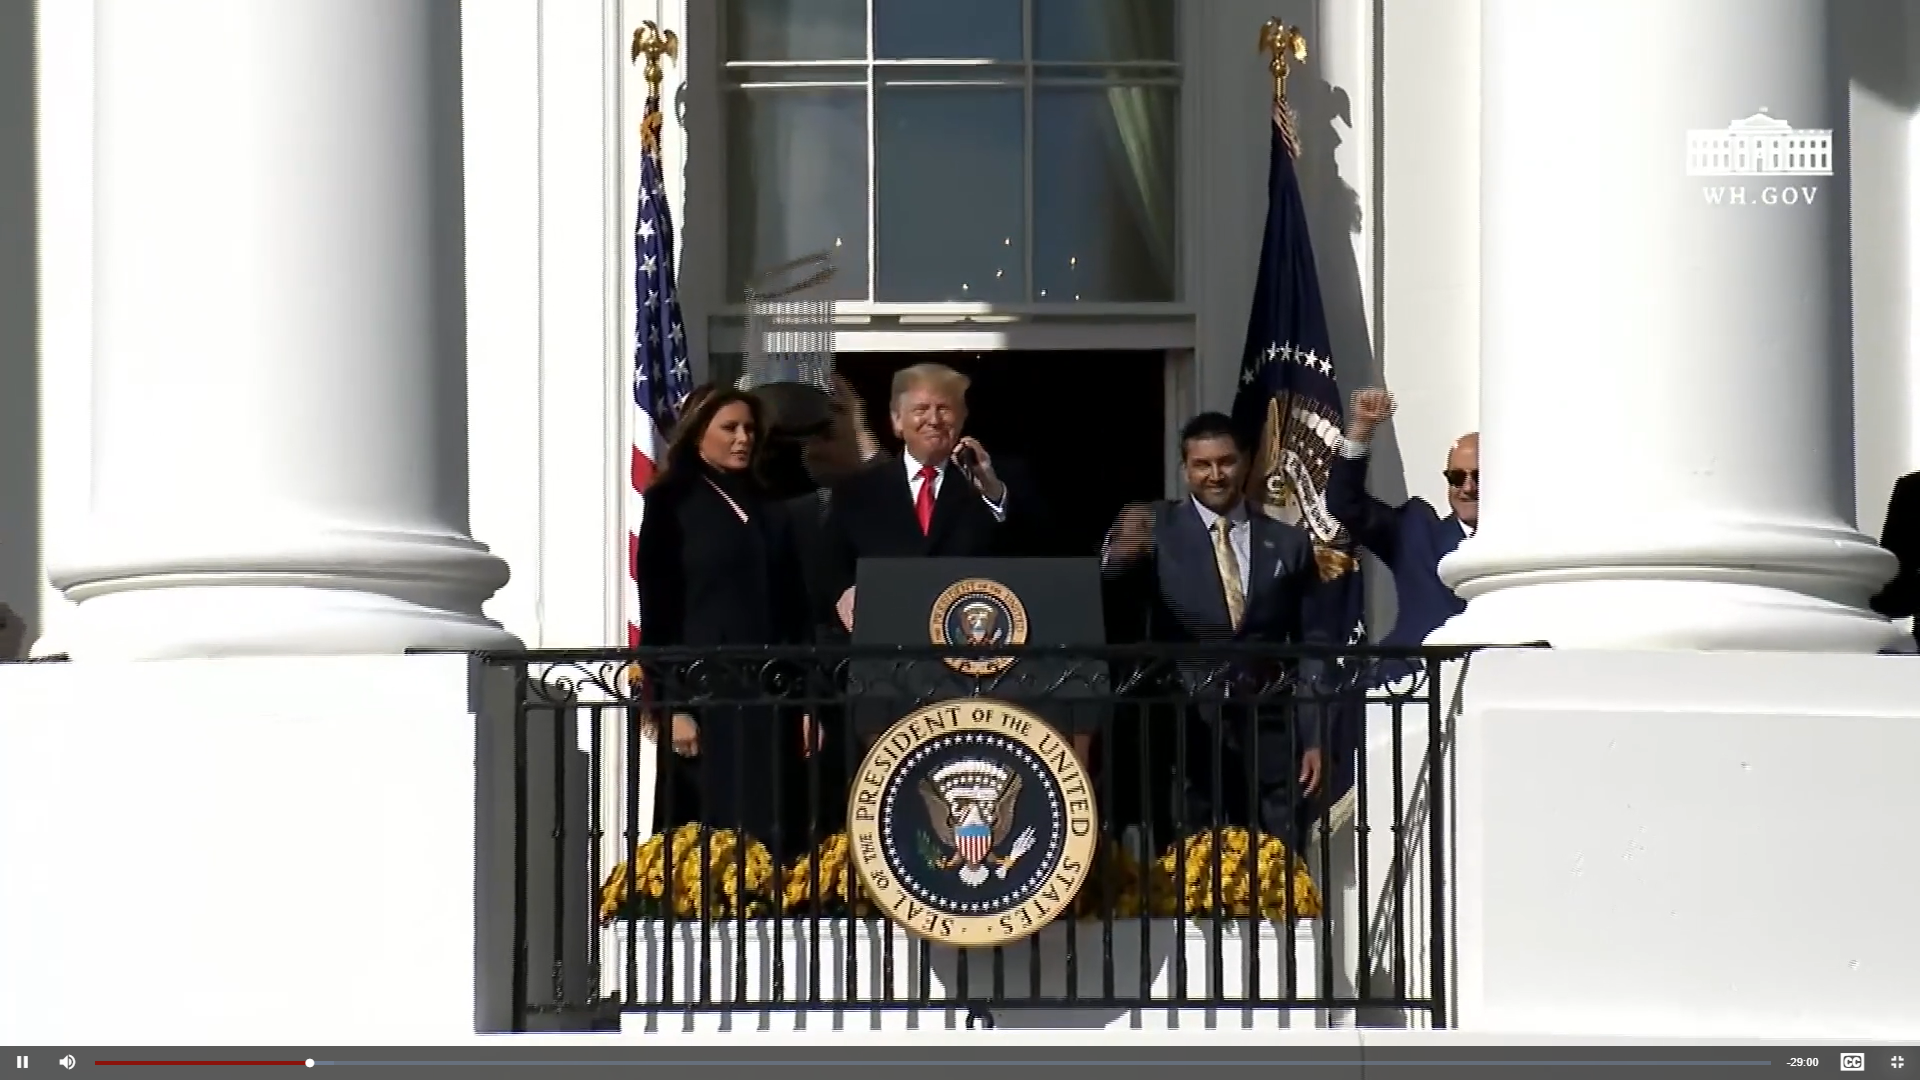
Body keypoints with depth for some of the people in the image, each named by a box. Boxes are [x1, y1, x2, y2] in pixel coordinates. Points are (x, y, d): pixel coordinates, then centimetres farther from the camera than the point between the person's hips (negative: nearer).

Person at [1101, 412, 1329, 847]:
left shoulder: (1289, 542, 11)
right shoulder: (1157, 530, 3)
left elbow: (1312, 644, 11)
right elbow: (1107, 596, -13)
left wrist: (1314, 738, 3)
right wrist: (1119, 555, -36)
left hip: (1268, 734, 2)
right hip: (1186, 730, -2)